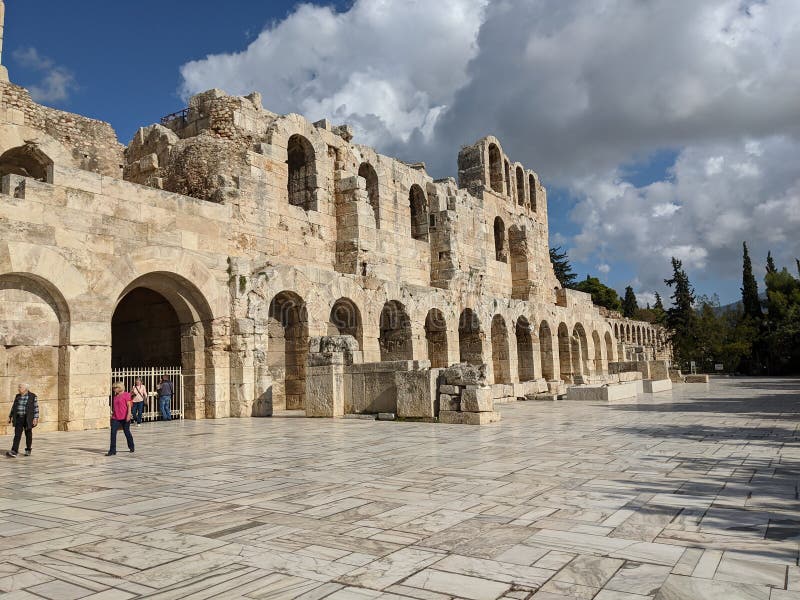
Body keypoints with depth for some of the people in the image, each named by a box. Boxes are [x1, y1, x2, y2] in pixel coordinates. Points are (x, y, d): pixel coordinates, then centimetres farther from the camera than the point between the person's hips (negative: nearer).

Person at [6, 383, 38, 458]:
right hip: (18, 418, 3)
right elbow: (14, 407, 13)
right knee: (17, 434, -7)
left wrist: (35, 418, -13)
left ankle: (28, 450, 20)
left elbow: (36, 408, -7)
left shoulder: (32, 396, -7)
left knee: (28, 434, 5)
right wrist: (10, 417, 9)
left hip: (28, 418, -3)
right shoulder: (17, 396, 7)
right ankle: (14, 452, -16)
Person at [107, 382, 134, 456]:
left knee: (127, 432, 7)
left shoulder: (126, 395, -7)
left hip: (124, 418, -6)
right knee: (113, 432, -6)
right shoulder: (115, 396, 14)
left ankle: (131, 447, 27)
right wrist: (112, 414, 21)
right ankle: (112, 450, -4)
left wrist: (128, 414, -19)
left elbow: (129, 405, -11)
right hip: (115, 418, 6)